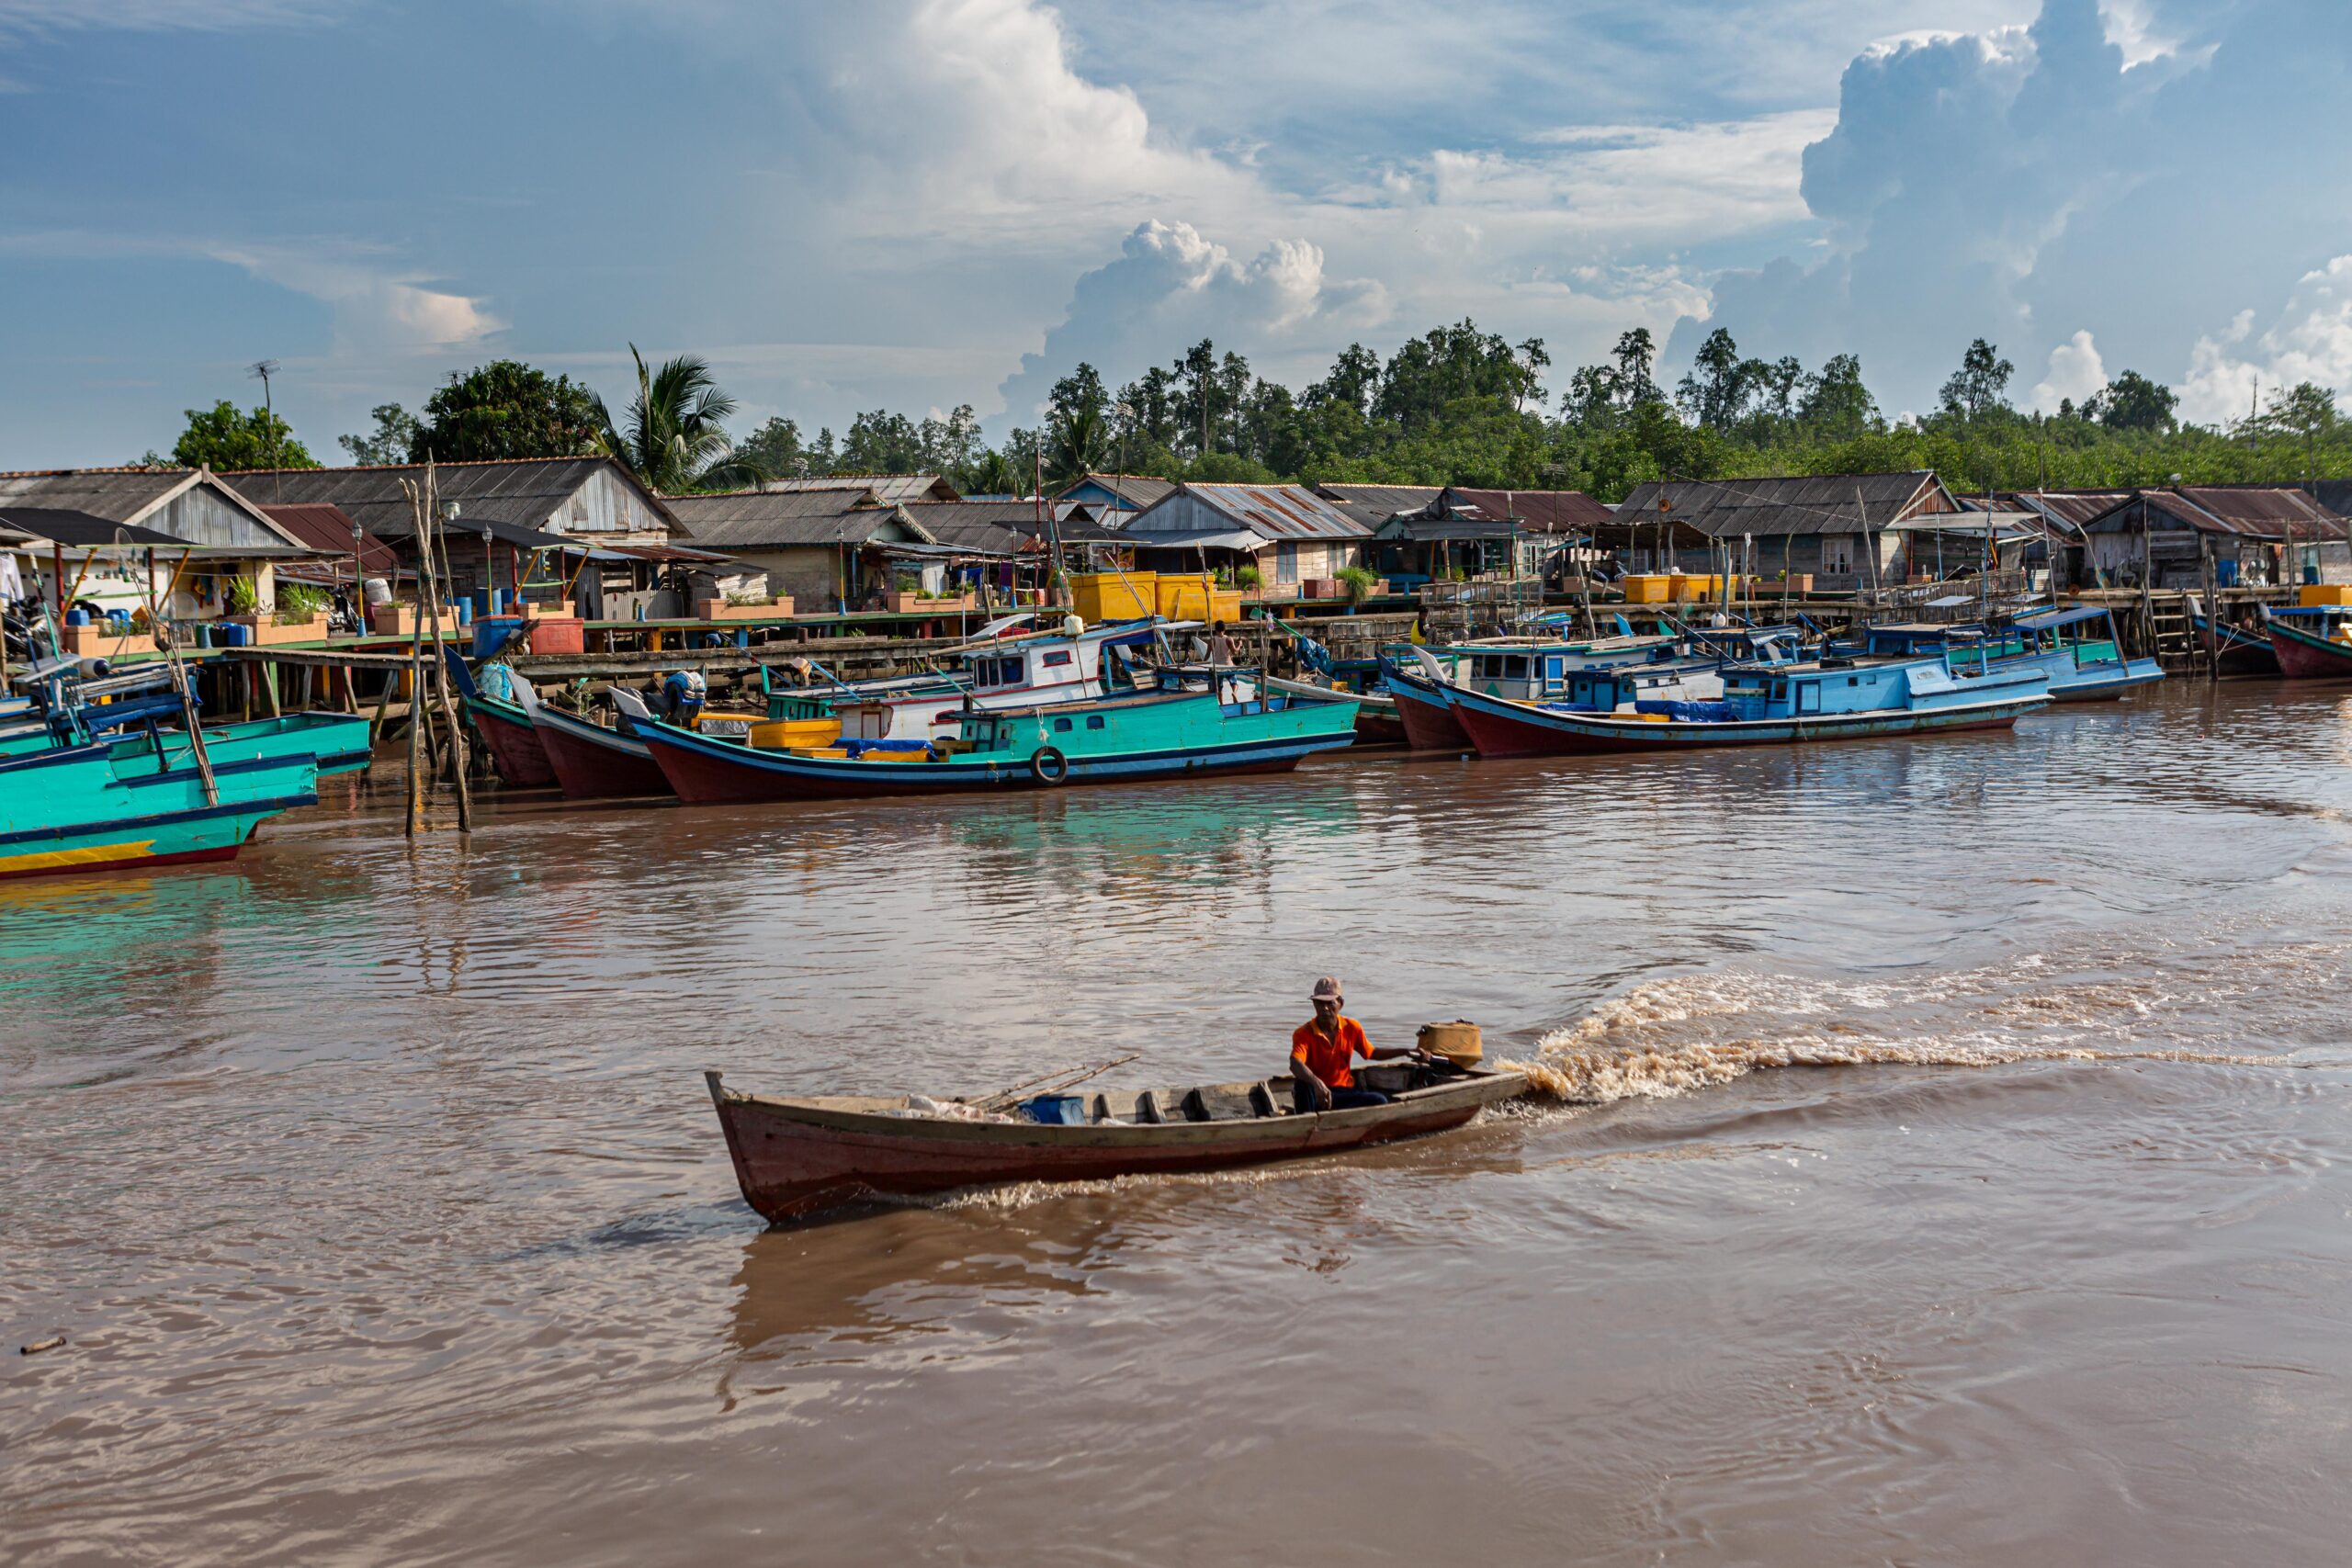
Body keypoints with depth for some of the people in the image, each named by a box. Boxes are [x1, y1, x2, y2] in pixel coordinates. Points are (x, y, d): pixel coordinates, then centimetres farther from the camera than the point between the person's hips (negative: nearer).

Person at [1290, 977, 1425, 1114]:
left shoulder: (1352, 1028, 3)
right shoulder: (1303, 1033, -13)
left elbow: (1371, 1053, 20)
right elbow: (1295, 1064, -32)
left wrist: (1406, 1051, 10)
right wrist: (1317, 1083, -51)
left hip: (1343, 1092, 4)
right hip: (1315, 1095, -4)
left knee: (1379, 1101, -24)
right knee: (1302, 1085, -39)